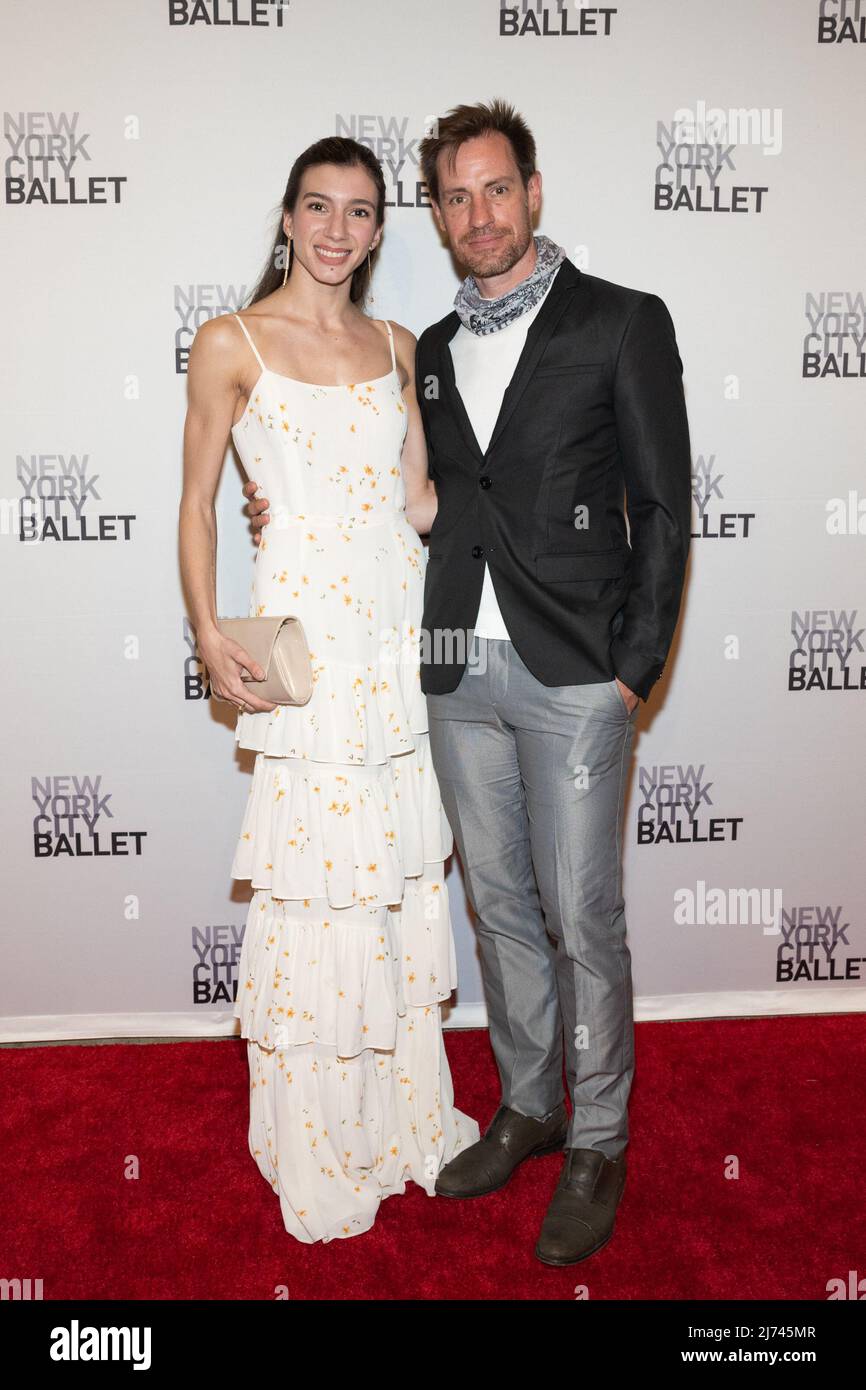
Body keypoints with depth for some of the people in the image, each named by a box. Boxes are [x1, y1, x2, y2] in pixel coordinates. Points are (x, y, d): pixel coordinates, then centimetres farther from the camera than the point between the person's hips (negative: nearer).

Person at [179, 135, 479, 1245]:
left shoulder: (396, 347, 13)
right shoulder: (231, 343, 0)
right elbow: (197, 501, -1)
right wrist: (210, 634, -11)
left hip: (401, 626, 5)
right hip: (305, 631, -5)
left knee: (401, 873, 12)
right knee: (319, 880, 0)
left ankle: (407, 1116, 32)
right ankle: (317, 1154, 21)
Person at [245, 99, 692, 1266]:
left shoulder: (623, 323, -1)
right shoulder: (431, 351, 15)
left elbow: (663, 511, -4)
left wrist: (636, 671, -10)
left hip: (574, 675, -5)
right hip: (459, 673, 5)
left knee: (581, 917, 1)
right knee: (499, 904, 14)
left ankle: (596, 1145, 21)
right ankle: (526, 1106, 32)